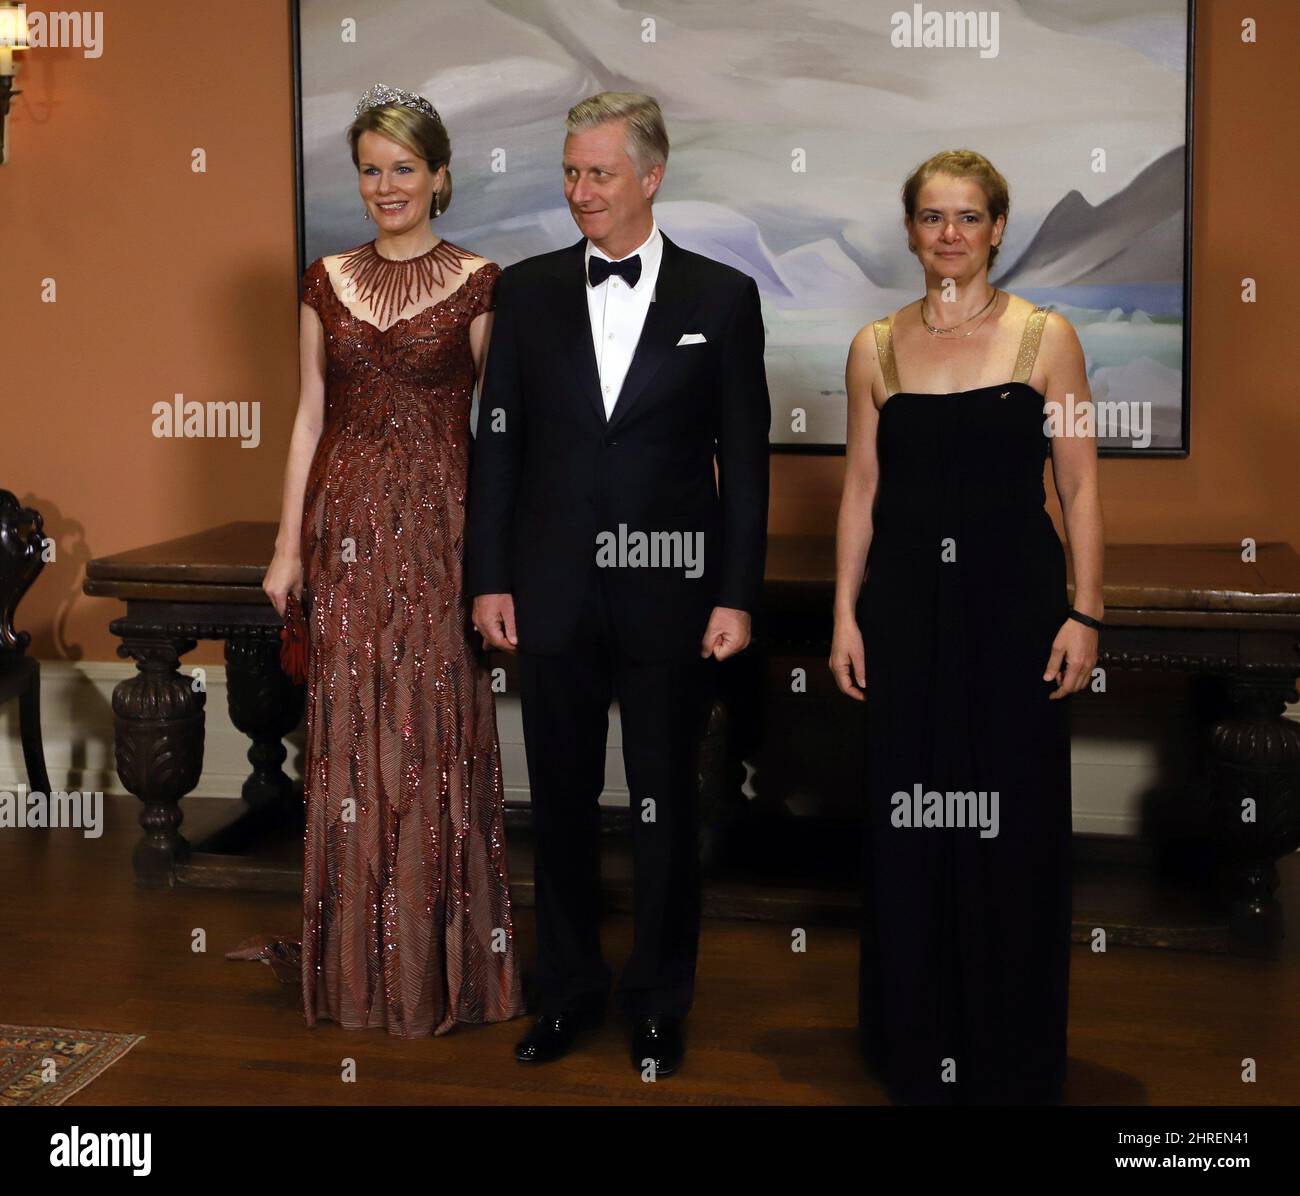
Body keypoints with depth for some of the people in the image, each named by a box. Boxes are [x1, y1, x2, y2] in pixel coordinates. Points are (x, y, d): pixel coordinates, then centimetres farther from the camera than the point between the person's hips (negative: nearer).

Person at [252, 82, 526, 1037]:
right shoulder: (329, 281, 9)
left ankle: (443, 960, 18)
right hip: (348, 521, 3)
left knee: (436, 731, 2)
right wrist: (288, 546, 5)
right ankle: (362, 961, 22)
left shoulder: (477, 282, -1)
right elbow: (311, 416, 9)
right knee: (352, 733, 8)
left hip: (439, 524, -3)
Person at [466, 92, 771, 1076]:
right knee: (563, 801, 11)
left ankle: (661, 1003, 25)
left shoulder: (722, 298, 0)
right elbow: (497, 440, 5)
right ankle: (570, 991, 28)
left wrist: (737, 596, -5)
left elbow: (744, 459, -1)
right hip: (554, 592, 2)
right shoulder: (528, 291, 4)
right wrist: (490, 578, 0)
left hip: (669, 594, -1)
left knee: (665, 805, 9)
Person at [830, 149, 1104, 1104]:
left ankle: (1014, 1055, 23)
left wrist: (1084, 614, -7)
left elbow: (1080, 487, 0)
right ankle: (919, 1046, 25)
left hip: (1015, 599, -1)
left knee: (1016, 821, 4)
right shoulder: (876, 348, 7)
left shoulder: (1046, 337, 1)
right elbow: (861, 489, 8)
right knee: (911, 821, 7)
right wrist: (845, 614, 3)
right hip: (907, 604, 2)